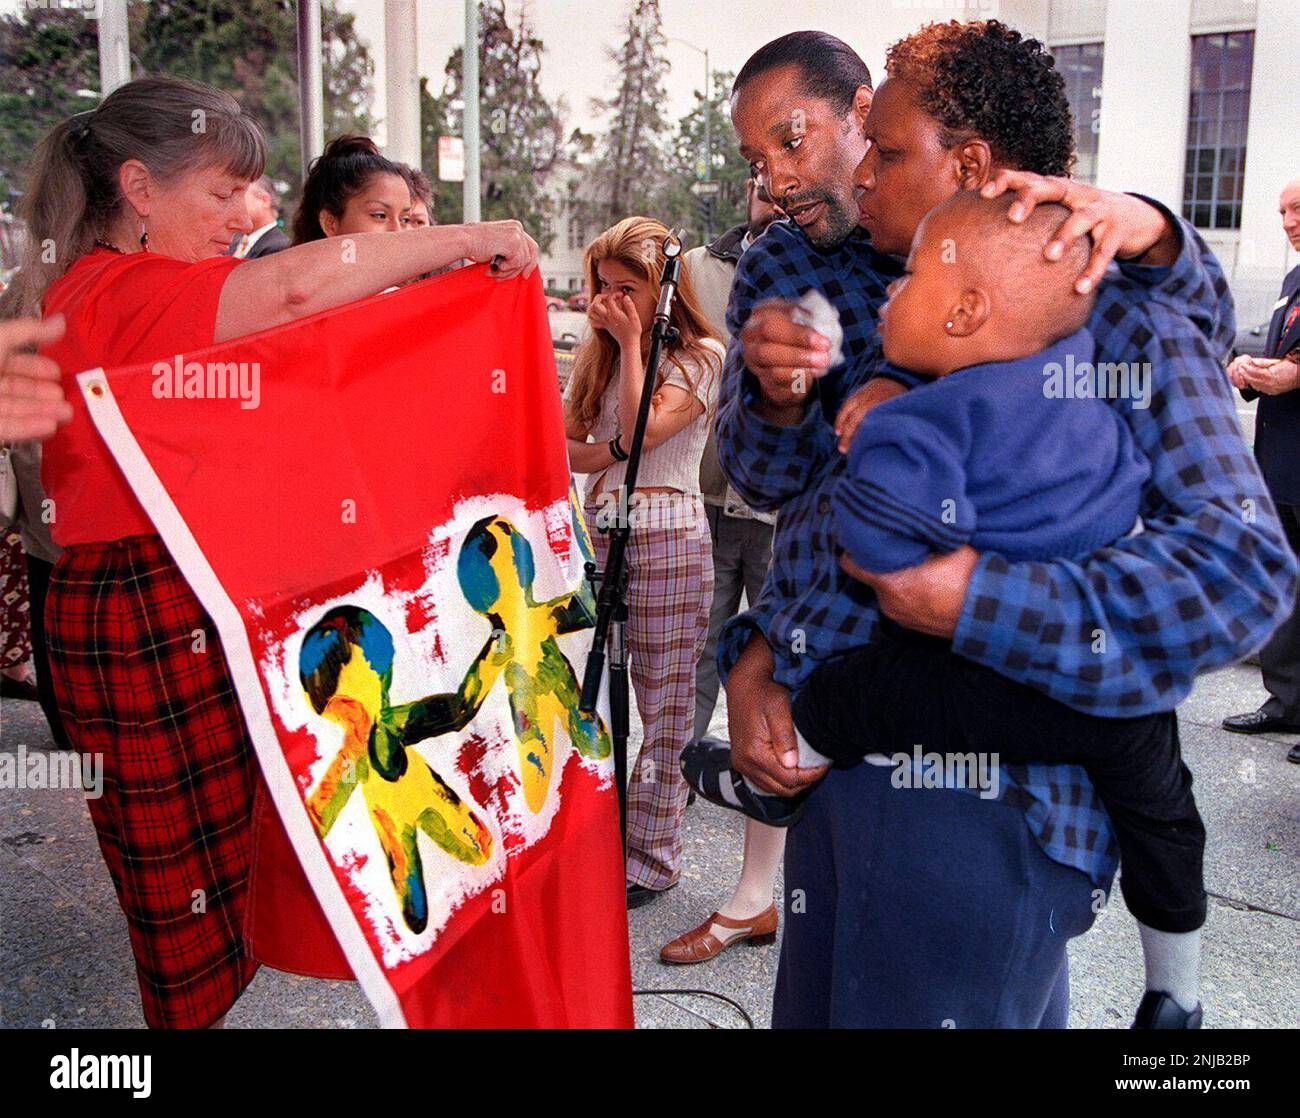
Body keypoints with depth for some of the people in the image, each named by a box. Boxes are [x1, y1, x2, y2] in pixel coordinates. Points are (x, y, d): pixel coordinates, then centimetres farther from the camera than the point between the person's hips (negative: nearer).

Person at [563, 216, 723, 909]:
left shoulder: (700, 357, -1)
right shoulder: (594, 355, 18)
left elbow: (640, 430, -15)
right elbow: (559, 441, 10)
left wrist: (631, 341, -8)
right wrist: (605, 451, -10)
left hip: (668, 541, -5)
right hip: (598, 534, 6)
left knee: (665, 708, 1)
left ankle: (653, 858, 12)